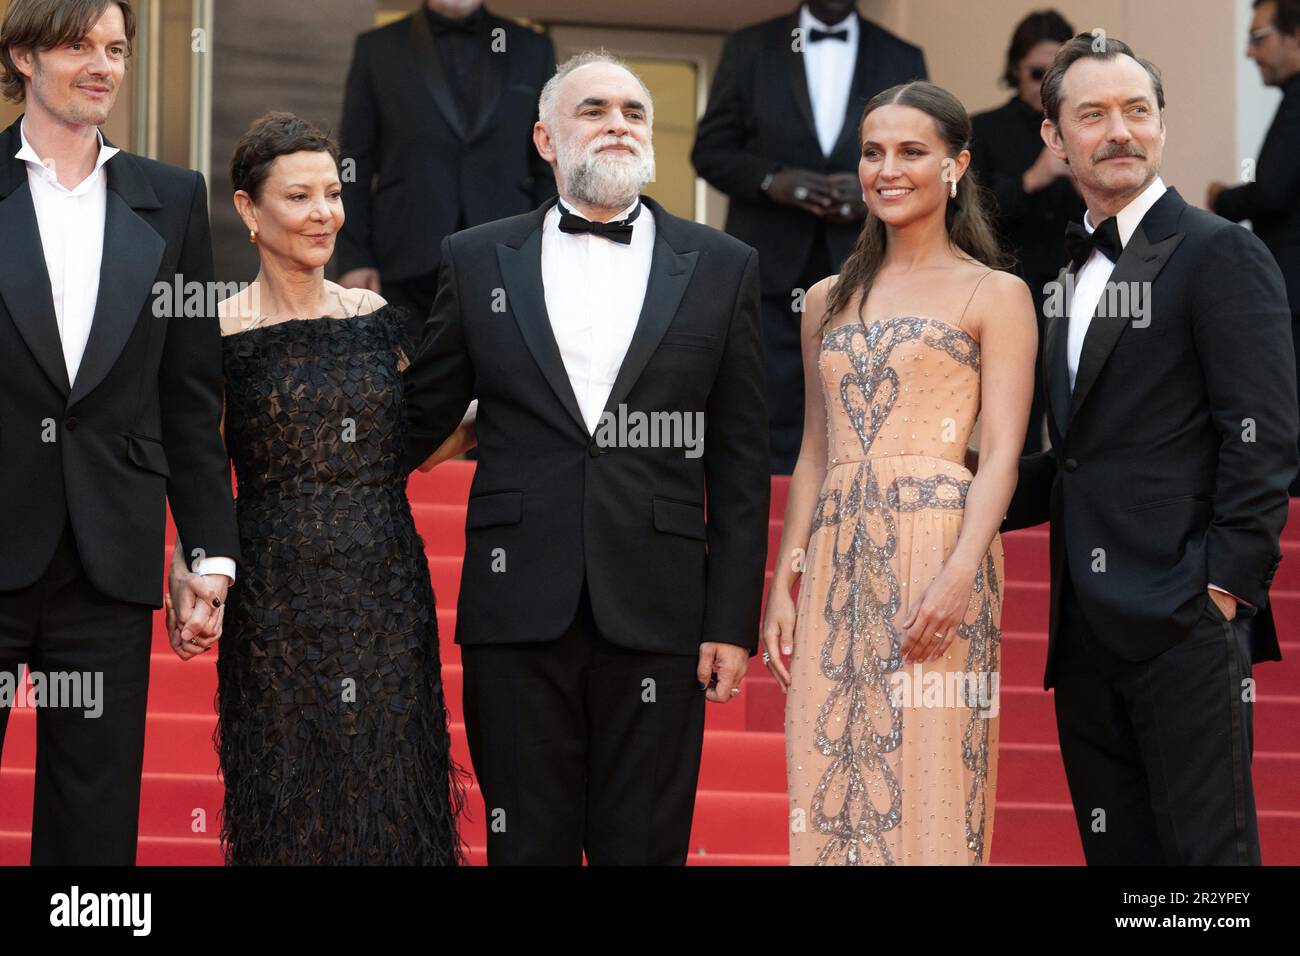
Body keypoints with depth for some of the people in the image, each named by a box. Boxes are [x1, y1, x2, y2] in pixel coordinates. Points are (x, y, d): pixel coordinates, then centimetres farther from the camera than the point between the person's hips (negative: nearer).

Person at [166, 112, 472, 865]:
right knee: (287, 799, 3)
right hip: (277, 599, -3)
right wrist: (188, 576, -18)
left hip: (388, 592, 3)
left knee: (391, 792, 5)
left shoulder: (380, 321, 7)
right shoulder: (222, 336, -4)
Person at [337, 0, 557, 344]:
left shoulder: (533, 50, 13)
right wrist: (353, 260, -2)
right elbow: (355, 169, 7)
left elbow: (548, 168, 11)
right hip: (409, 270, -1)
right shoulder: (378, 49, 10)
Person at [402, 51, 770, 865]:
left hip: (656, 615, 0)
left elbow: (740, 464, 5)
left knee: (643, 846, 2)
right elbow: (421, 422, 15)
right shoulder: (477, 261, 9)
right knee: (527, 845, 4)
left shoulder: (721, 268, 7)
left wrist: (732, 621, 0)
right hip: (519, 607, 1)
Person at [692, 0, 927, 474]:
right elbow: (710, 149, 6)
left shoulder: (902, 60, 11)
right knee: (770, 433, -3)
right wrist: (770, 179, -14)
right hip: (771, 271, -1)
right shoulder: (749, 48, 8)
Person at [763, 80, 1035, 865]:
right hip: (838, 557, 5)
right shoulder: (829, 300, 18)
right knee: (830, 788, 2)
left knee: (927, 785, -6)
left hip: (937, 542, -5)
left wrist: (959, 574, -18)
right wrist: (784, 586, 9)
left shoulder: (995, 295, 3)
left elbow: (1002, 452, -5)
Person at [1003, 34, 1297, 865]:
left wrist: (1227, 587, -16)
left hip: (1184, 627, -8)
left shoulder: (1220, 254, -5)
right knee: (1115, 851, 9)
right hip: (1090, 638, 8)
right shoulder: (1078, 275, 20)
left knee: (1206, 848, -8)